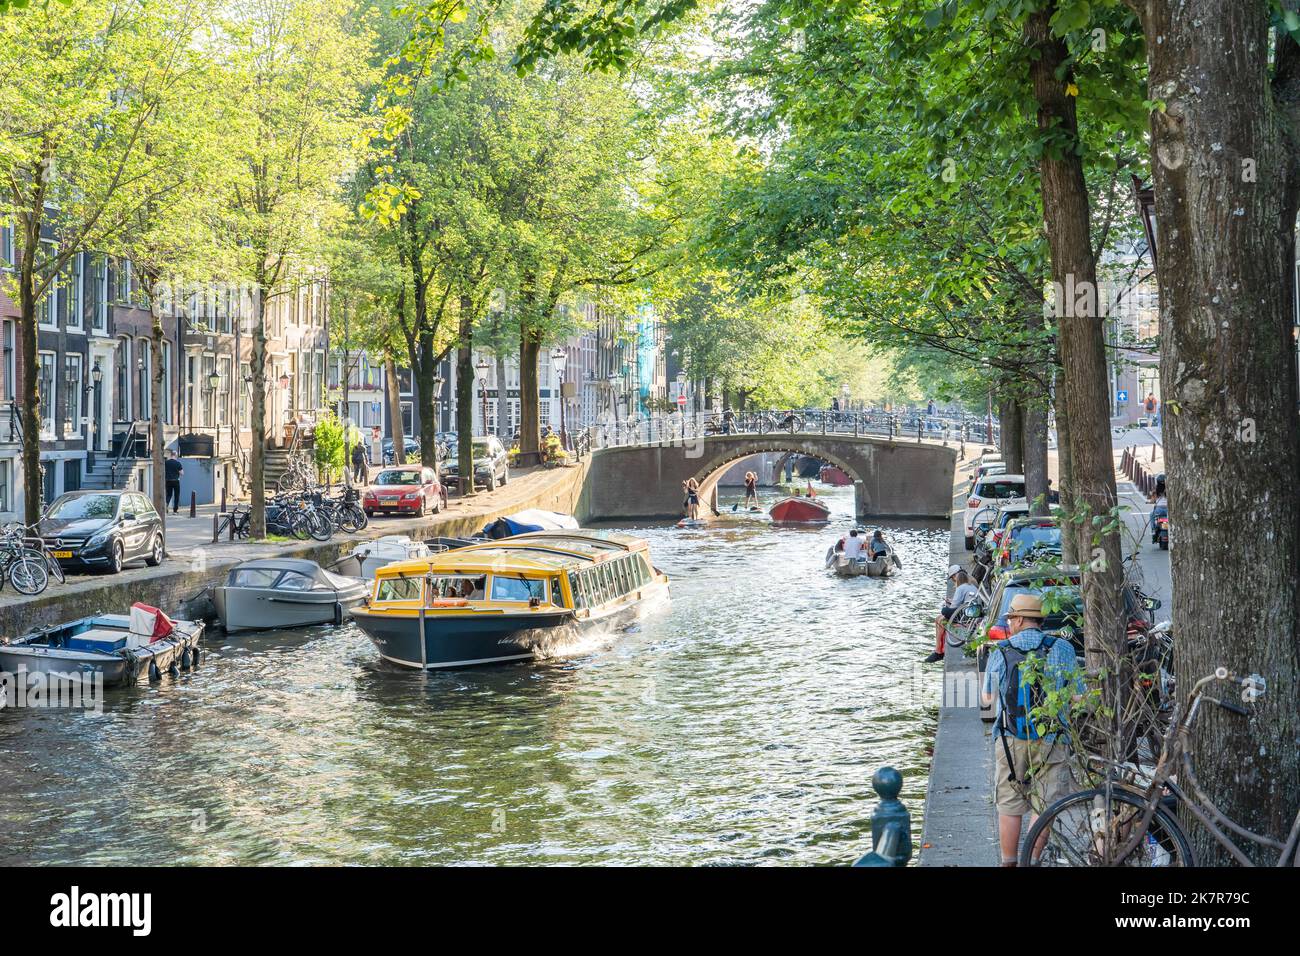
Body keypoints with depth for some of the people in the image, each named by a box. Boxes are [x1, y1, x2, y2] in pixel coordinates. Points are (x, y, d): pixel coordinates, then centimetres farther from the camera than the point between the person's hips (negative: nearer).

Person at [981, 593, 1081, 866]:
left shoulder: (999, 652, 1)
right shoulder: (1062, 649, -3)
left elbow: (987, 698, 11)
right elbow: (1078, 697, 0)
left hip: (1009, 740, 1)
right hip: (1049, 741, -1)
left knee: (1009, 808, 11)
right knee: (1043, 807, 5)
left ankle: (1008, 862, 16)